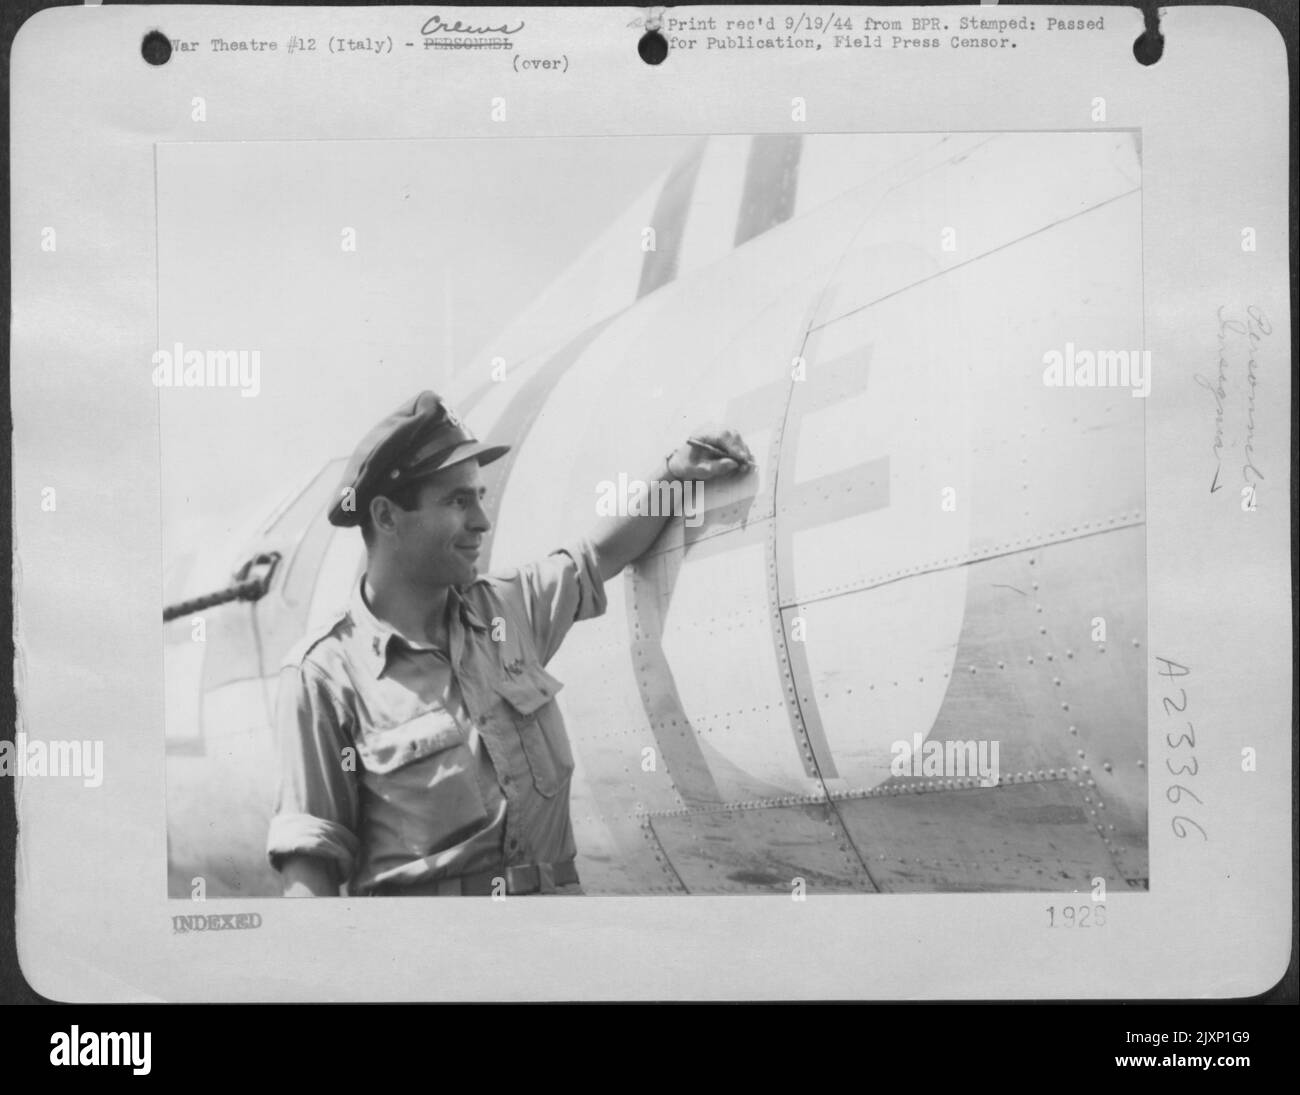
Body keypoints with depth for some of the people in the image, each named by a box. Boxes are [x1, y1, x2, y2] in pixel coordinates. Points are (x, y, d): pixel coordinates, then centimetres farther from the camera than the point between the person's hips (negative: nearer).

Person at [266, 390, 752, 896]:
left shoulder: (510, 607, 11)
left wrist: (676, 470, 17)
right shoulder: (325, 674, -5)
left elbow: (604, 551, 26)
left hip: (556, 890, 6)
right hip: (417, 894, -6)